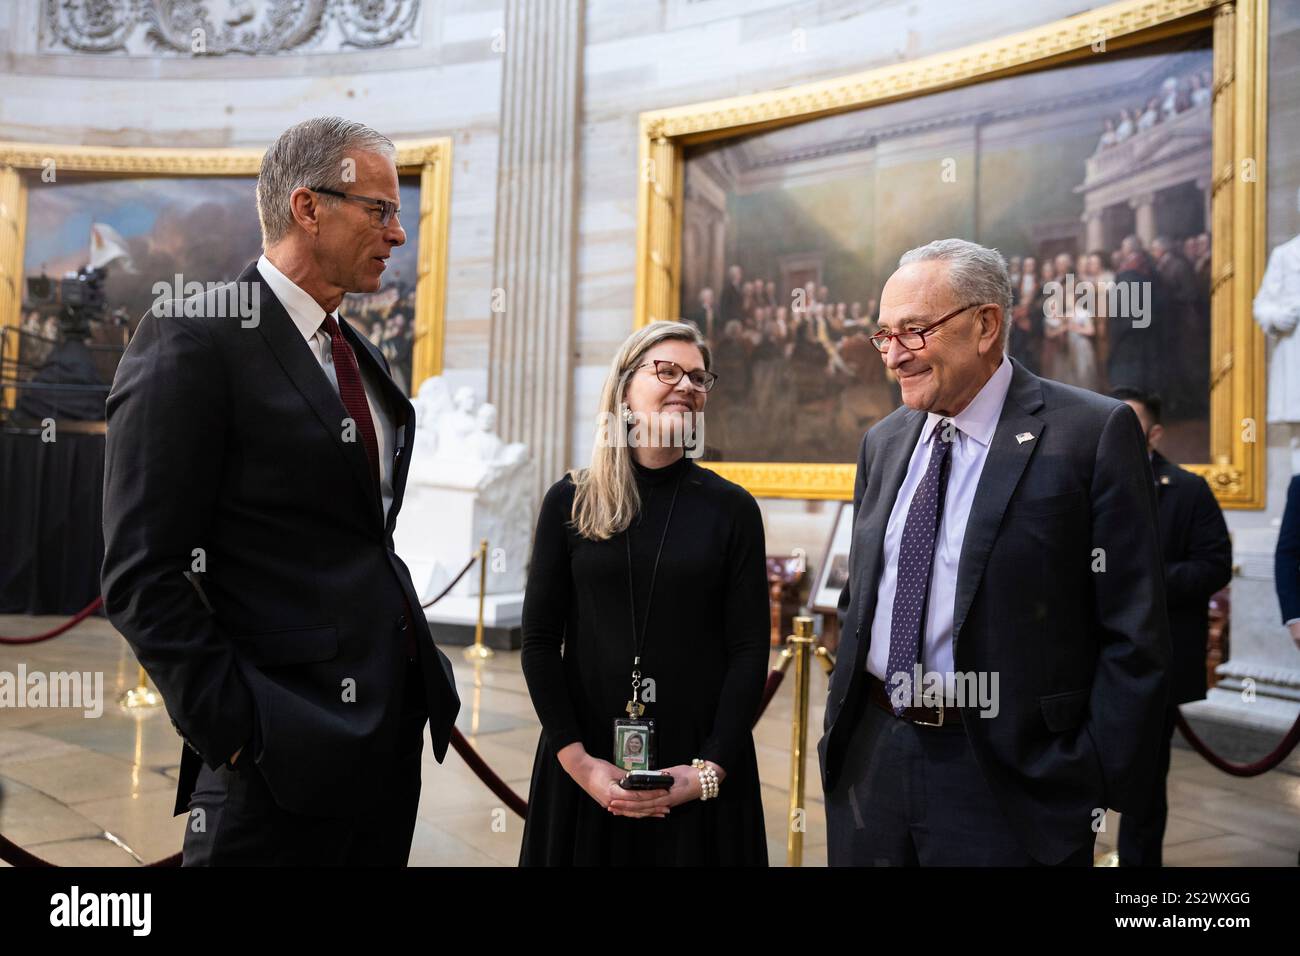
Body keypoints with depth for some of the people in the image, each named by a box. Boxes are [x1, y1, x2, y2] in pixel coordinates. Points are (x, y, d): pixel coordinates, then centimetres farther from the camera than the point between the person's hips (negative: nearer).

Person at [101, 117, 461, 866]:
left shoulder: (362, 356, 14)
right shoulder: (193, 339, -11)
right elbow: (142, 574, -15)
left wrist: (420, 670, 10)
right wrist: (236, 730, -16)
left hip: (391, 725, 8)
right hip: (283, 748, -8)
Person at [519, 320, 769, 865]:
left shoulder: (732, 508, -1)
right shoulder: (570, 501, 0)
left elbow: (750, 650, -3)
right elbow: (539, 641, -1)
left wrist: (711, 769, -11)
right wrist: (577, 760, -10)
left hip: (695, 767, 0)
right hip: (589, 763, 1)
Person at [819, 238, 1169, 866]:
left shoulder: (1094, 432, -10)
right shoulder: (882, 443, 8)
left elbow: (1134, 633, -10)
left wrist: (1097, 787, -11)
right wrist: (842, 722, 11)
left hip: (1010, 776, -5)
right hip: (870, 762, 5)